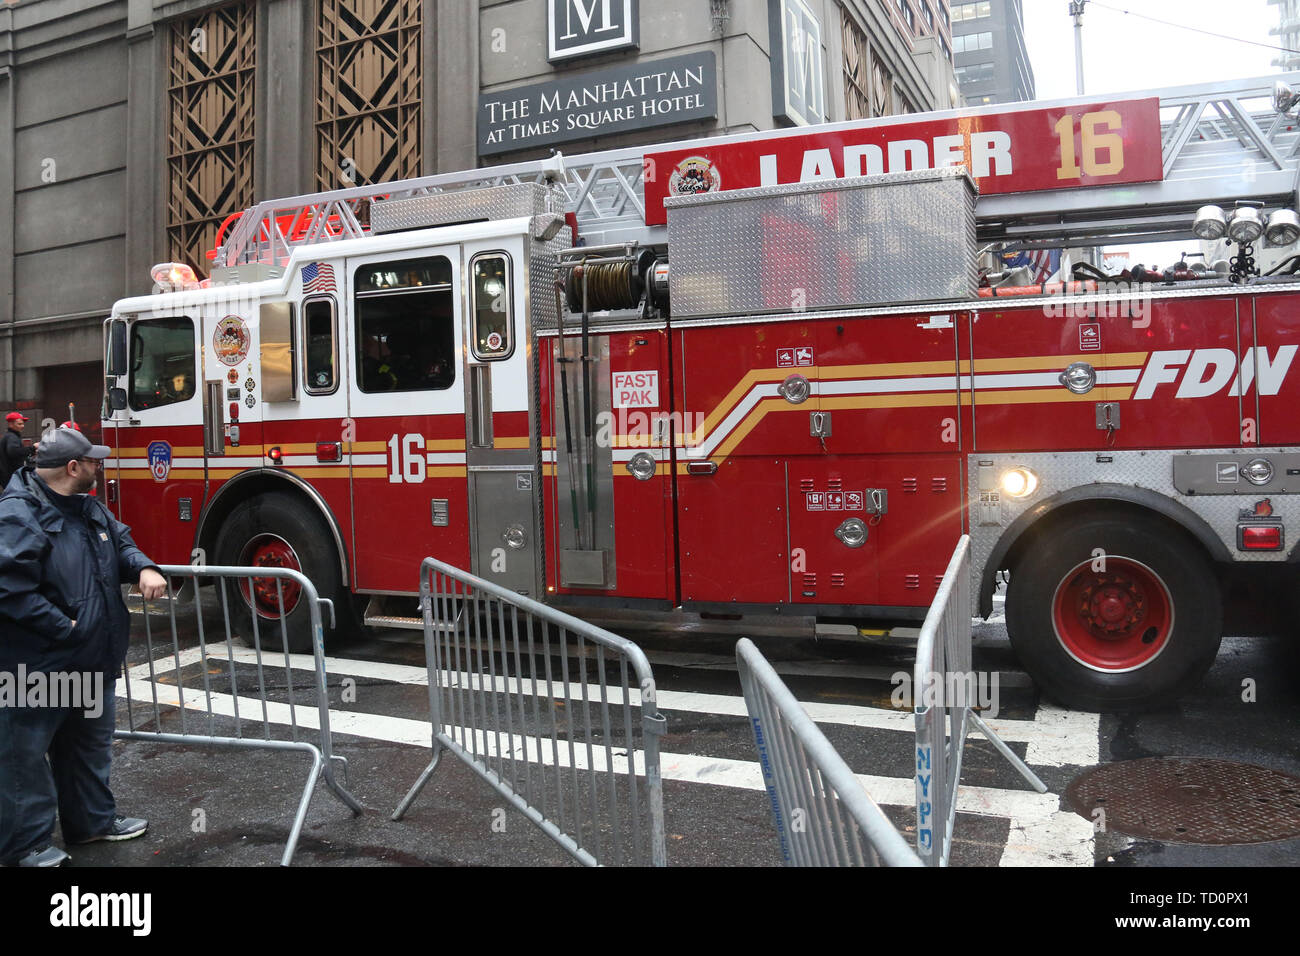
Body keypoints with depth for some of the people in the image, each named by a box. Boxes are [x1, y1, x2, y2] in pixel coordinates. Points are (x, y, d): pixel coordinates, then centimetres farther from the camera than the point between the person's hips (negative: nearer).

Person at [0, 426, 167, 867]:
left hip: (90, 662, 10)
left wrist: (144, 567, -2)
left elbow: (120, 542, 20)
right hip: (36, 664, -9)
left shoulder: (86, 508, 8)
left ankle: (93, 819, 37)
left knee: (90, 742, 21)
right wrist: (64, 628, -23)